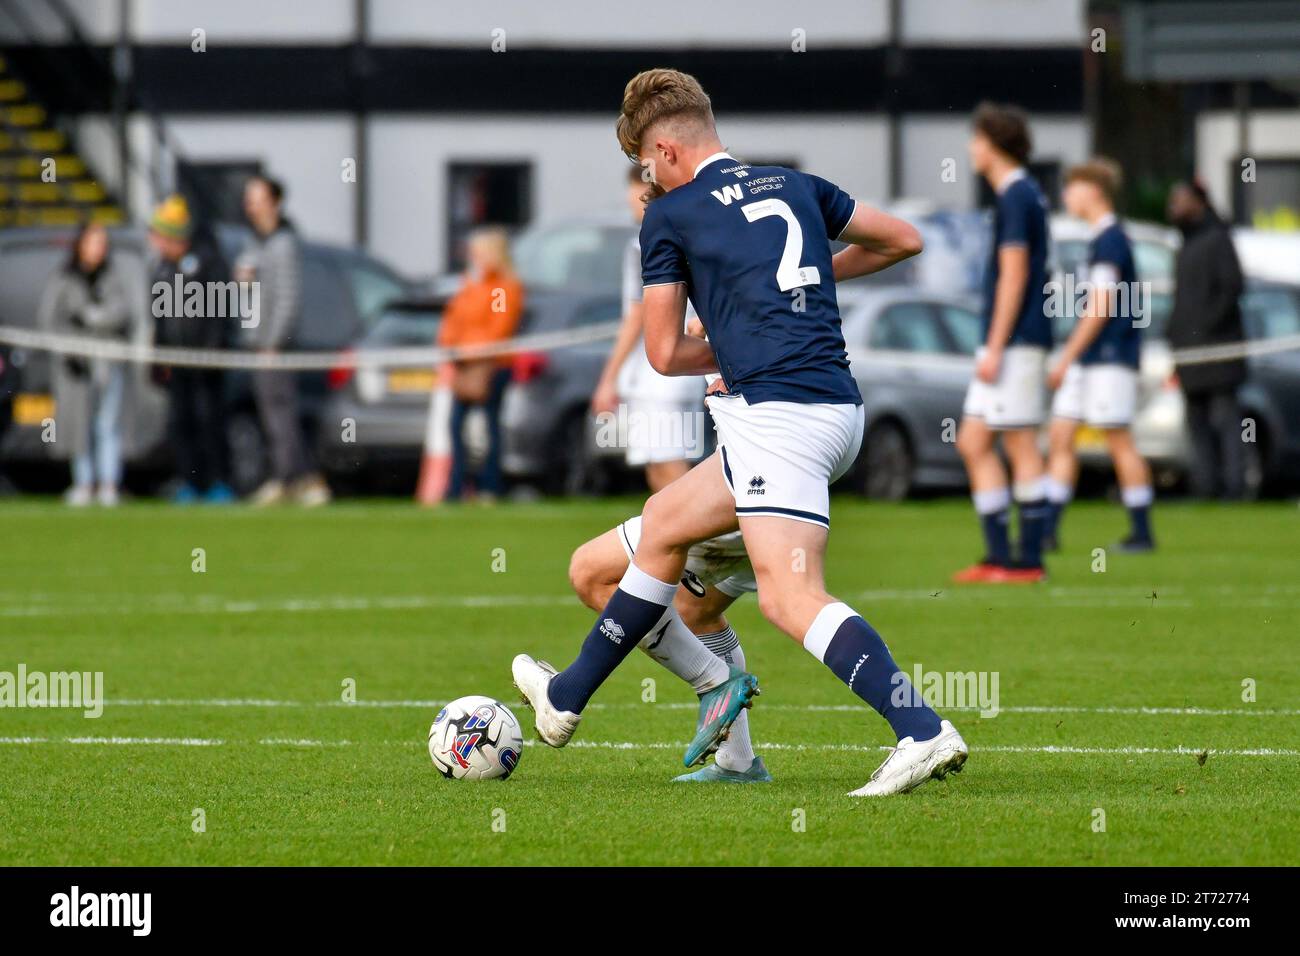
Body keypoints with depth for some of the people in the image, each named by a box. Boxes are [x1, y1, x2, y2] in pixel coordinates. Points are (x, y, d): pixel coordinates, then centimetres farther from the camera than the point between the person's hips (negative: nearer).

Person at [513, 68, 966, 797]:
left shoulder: (670, 216, 0)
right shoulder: (796, 187, 16)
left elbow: (665, 354, 4)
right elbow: (904, 240, 25)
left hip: (778, 413, -8)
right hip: (839, 411, 8)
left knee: (792, 599, -16)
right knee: (664, 523, 23)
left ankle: (924, 732, -32)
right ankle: (569, 696, 35)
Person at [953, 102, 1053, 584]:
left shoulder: (1016, 197, -13)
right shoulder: (1022, 193, 17)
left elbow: (1014, 275, -18)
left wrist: (995, 348, -19)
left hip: (1014, 343, -10)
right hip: (1007, 346, 10)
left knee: (1020, 446, -6)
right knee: (973, 443, 8)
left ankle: (1028, 560, -4)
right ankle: (997, 554, 8)